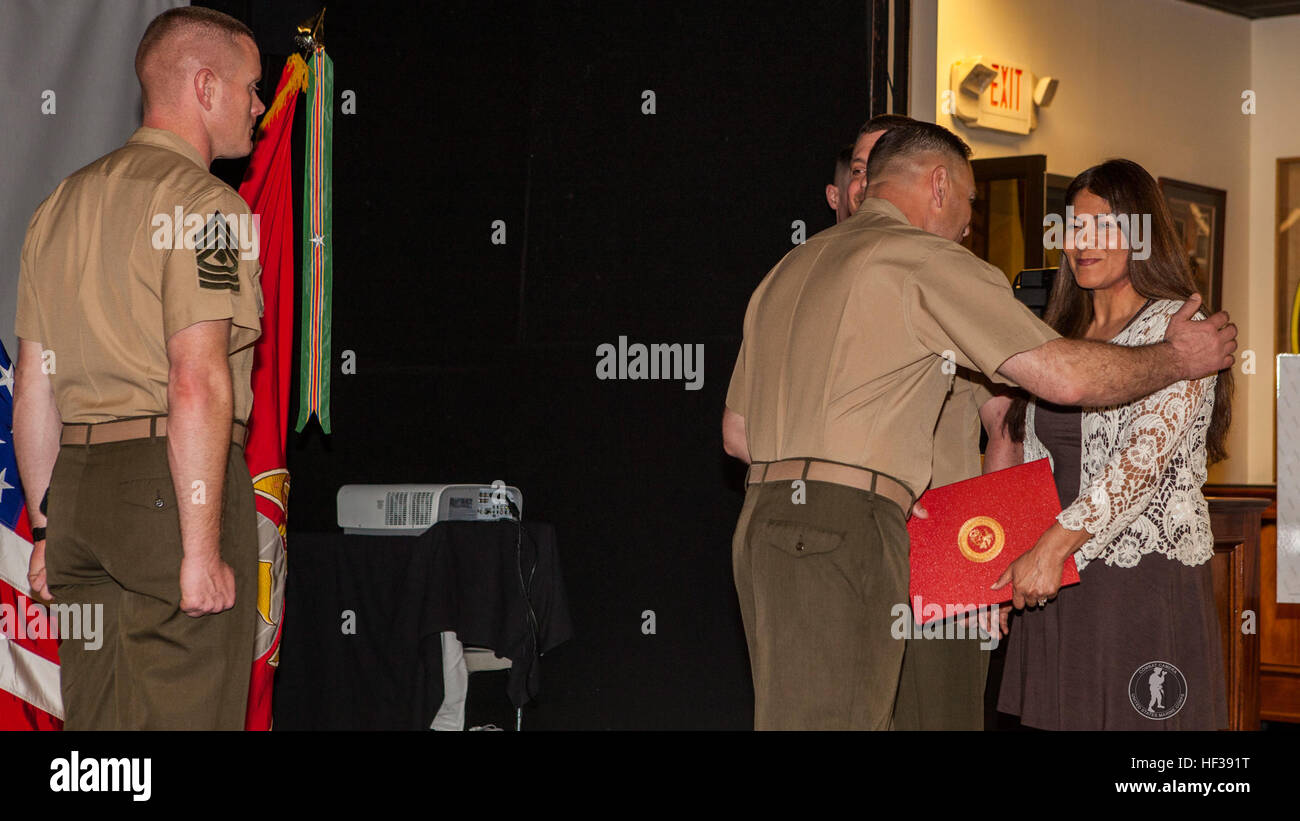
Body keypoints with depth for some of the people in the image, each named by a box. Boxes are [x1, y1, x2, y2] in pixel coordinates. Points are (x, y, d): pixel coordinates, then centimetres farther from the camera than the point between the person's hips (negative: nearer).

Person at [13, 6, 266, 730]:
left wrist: (49, 529, 22)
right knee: (183, 719, -4)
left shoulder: (62, 204, 18)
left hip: (78, 481, 8)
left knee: (96, 720, 12)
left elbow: (34, 388, 19)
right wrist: (202, 548, -18)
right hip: (172, 481, -8)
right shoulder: (203, 202, -8)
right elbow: (196, 383, -18)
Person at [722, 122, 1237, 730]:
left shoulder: (787, 270, 24)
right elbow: (1066, 376, -8)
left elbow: (737, 435, 25)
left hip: (763, 520, 9)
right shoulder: (924, 259, -1)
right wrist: (1178, 359, 9)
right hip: (839, 534, -9)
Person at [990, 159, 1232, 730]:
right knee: (1060, 719, 2)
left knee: (1137, 720, -7)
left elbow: (1146, 456, -16)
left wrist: (1053, 545, -23)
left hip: (1146, 578, -6)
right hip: (1054, 582, 6)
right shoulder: (1064, 336, 19)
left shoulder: (1177, 325, -4)